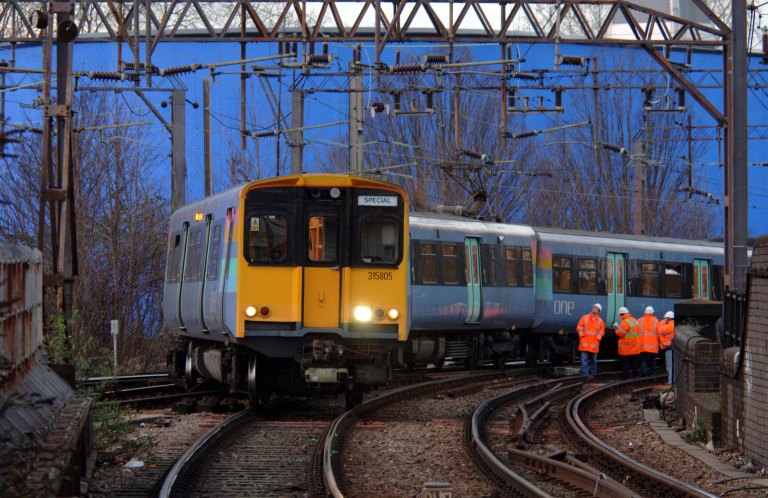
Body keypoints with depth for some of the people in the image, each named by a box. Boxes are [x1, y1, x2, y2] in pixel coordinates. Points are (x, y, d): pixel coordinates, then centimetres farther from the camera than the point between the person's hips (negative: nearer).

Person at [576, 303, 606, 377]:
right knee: (584, 360, -7)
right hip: (585, 343, -1)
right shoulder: (585, 317, 7)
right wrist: (582, 336, -5)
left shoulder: (600, 321, 8)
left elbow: (601, 332, 8)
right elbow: (579, 328, 6)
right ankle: (585, 374, -8)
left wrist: (597, 339, -5)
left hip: (594, 344, 1)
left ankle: (593, 373, 15)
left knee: (593, 360, 7)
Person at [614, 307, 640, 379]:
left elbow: (621, 333, -20)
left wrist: (616, 329, 0)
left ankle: (626, 374, -3)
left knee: (625, 361, -2)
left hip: (626, 346, -8)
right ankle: (635, 373, 17)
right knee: (634, 360, 14)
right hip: (634, 346, 8)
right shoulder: (634, 320, 9)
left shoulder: (625, 322, -18)